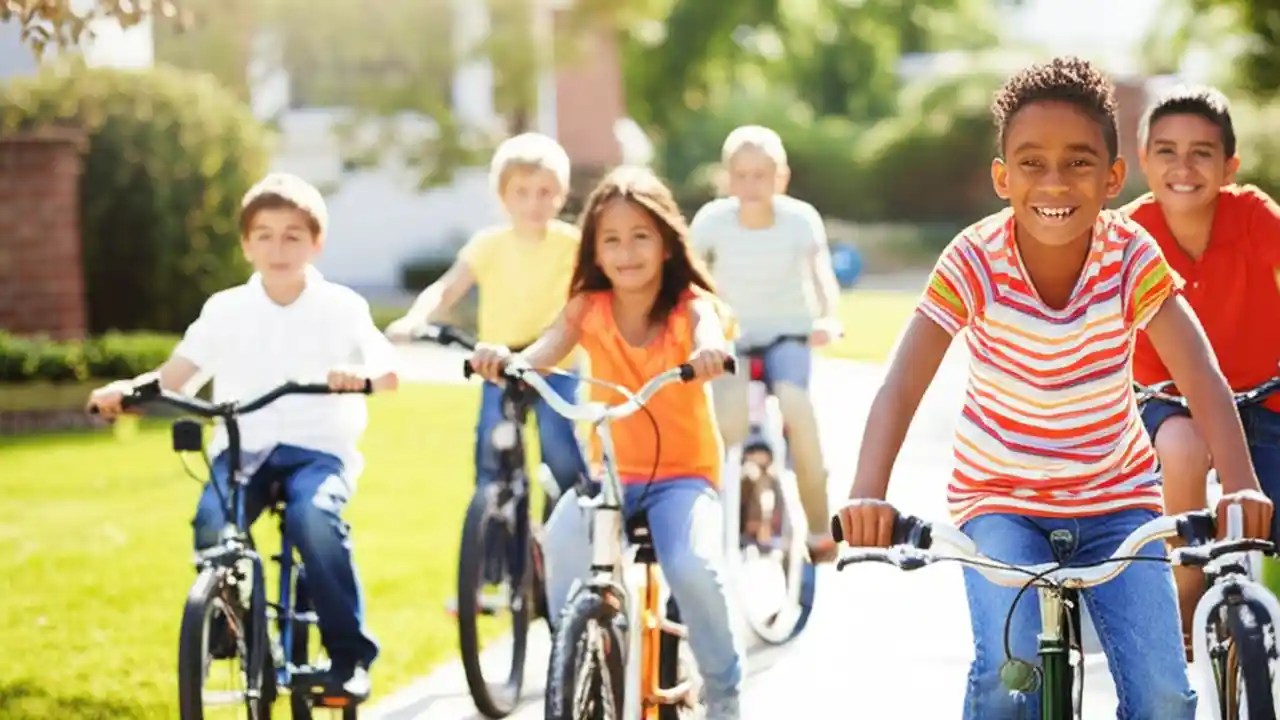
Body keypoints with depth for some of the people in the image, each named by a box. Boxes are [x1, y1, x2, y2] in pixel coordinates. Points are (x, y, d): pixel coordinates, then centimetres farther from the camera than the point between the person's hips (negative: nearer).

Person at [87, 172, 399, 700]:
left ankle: (350, 653, -17)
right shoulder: (225, 310, 7)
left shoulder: (341, 308, 2)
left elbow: (389, 375, -7)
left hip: (316, 448, -2)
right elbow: (175, 374, 1)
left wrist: (359, 375, -31)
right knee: (212, 523, -28)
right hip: (243, 447, 2)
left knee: (314, 520, -33)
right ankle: (220, 626, 2)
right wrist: (127, 388, -19)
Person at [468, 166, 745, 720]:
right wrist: (506, 359, -42)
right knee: (562, 541, -29)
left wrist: (710, 350, -56)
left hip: (682, 471, -2)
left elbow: (709, 331, -30)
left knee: (693, 566, -28)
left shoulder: (689, 305, -7)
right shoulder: (589, 307, -1)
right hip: (610, 470, 2)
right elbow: (547, 350, -18)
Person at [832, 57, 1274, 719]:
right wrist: (869, 491, -44)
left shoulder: (1131, 255, -16)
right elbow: (903, 382, -27)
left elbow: (1201, 377, -23)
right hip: (999, 497, -1)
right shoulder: (975, 261, -19)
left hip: (1116, 499, 1)